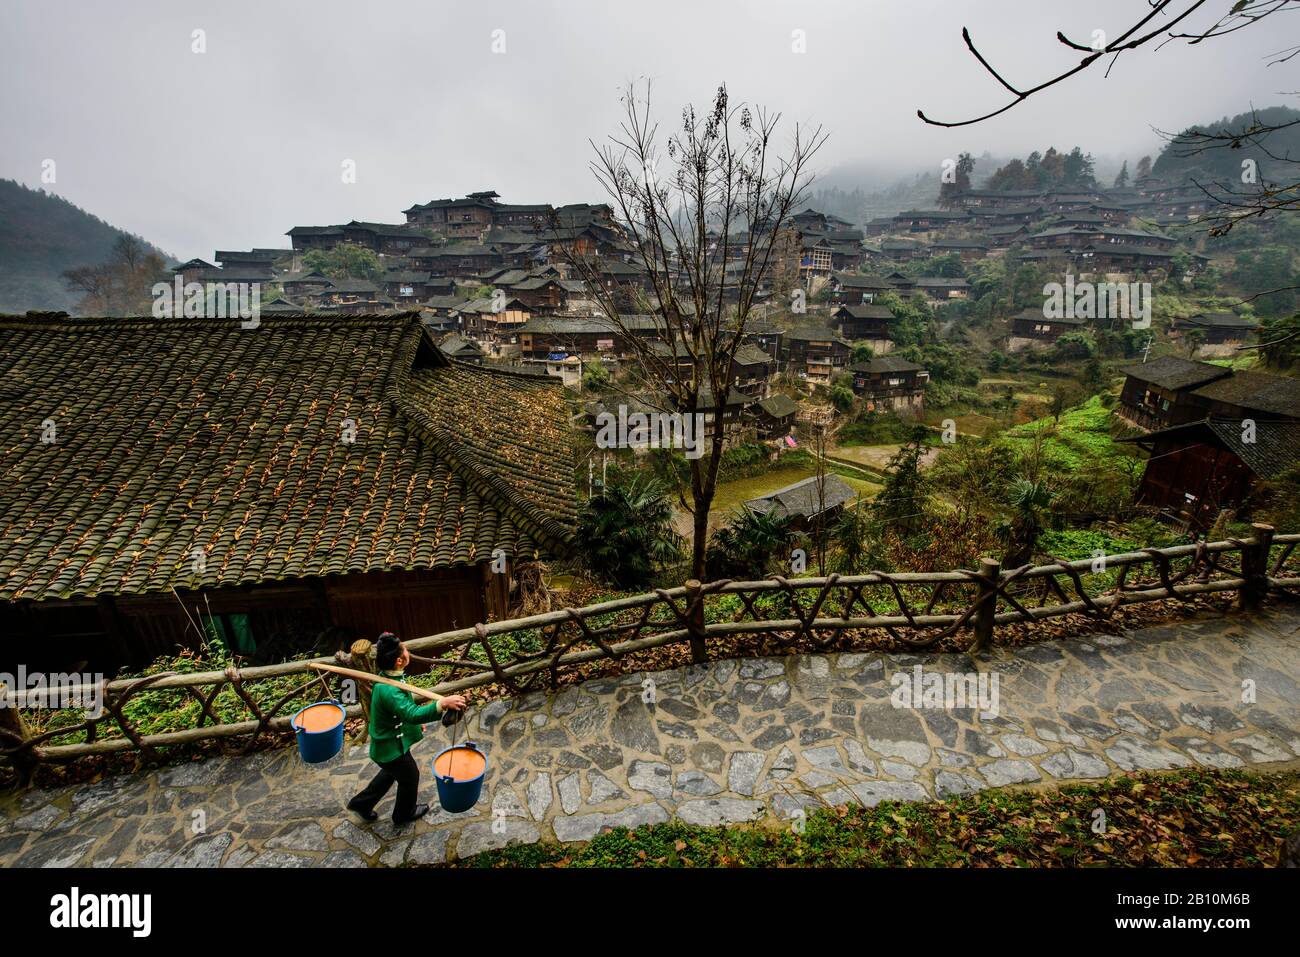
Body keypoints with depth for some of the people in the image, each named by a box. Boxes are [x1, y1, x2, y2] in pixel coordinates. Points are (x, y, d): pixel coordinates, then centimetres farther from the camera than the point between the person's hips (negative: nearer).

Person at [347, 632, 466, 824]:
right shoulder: (389, 690, -39)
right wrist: (443, 704, -61)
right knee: (410, 776, 18)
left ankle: (362, 803, 49)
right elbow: (412, 714, -52)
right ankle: (404, 814, 43)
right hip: (392, 748, -8)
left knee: (391, 772, 33)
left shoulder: (386, 677, -8)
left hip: (387, 741, 8)